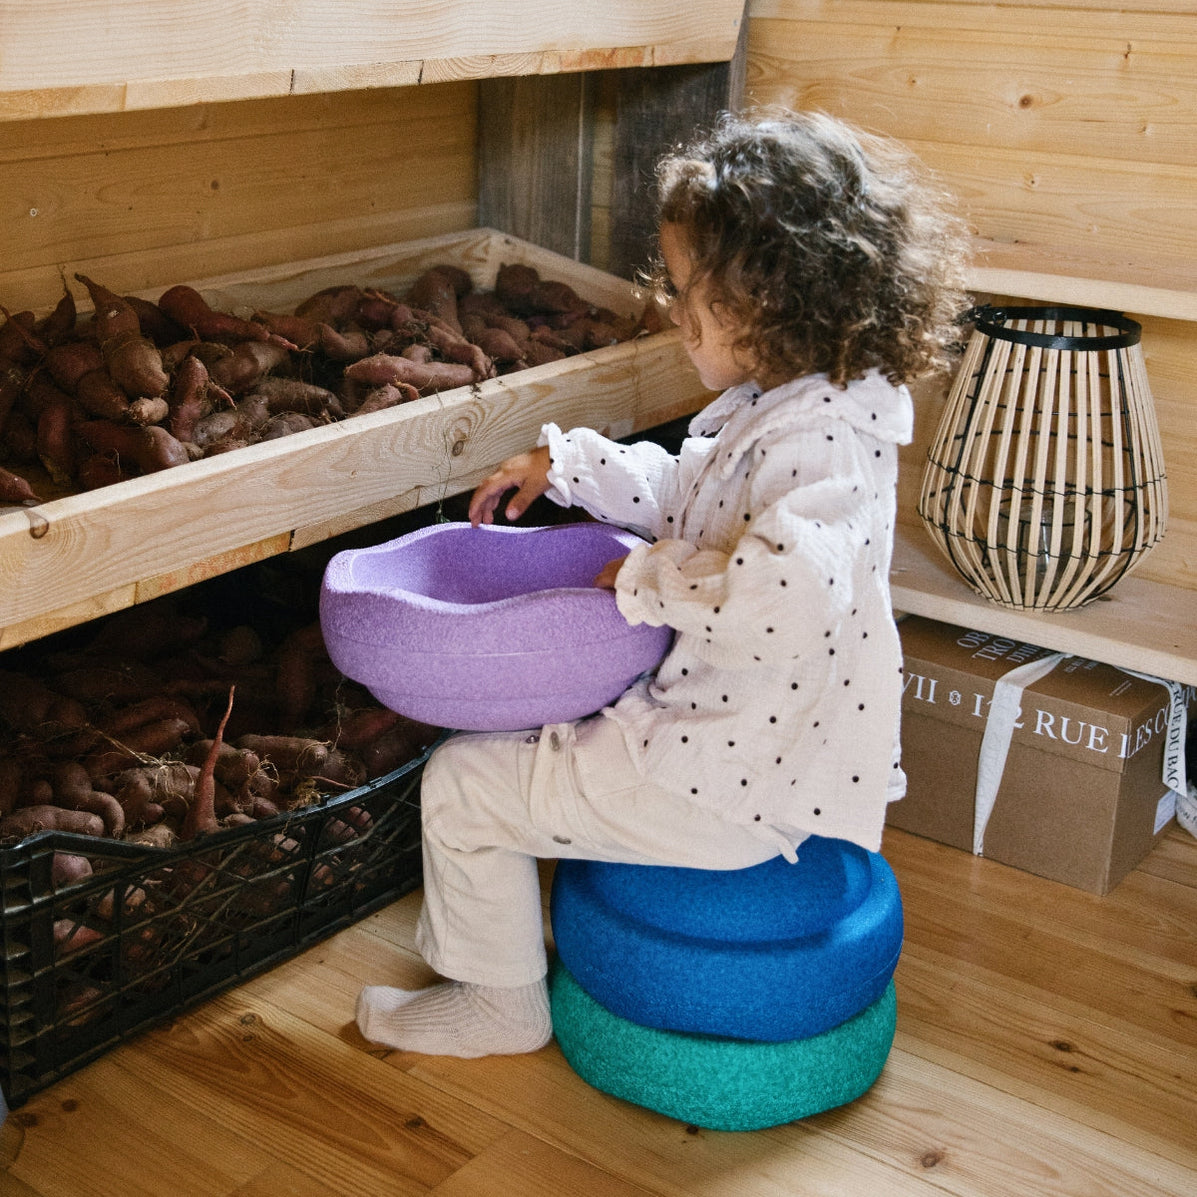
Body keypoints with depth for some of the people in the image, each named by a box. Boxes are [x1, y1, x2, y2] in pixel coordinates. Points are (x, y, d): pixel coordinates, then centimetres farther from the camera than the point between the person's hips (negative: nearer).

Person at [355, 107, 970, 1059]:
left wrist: (649, 581, -29)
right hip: (722, 723, 11)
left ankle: (500, 1003, 21)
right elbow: (684, 494, 22)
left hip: (735, 782, -11)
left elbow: (784, 593, -44)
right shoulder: (773, 406, 5)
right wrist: (566, 465, 13)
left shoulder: (821, 439, -28)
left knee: (464, 782, -1)